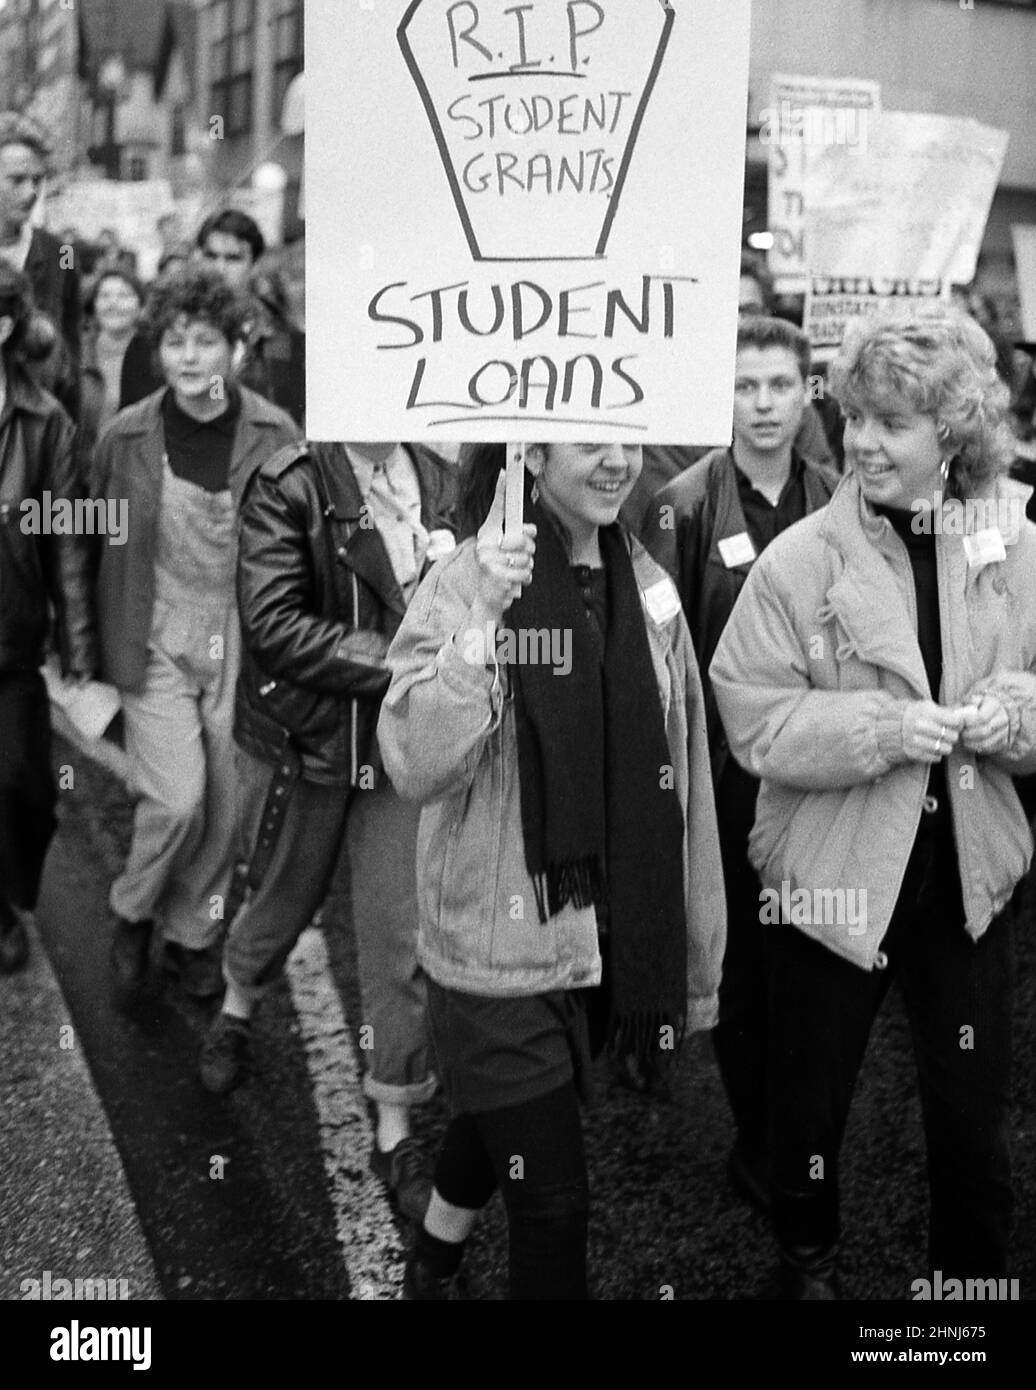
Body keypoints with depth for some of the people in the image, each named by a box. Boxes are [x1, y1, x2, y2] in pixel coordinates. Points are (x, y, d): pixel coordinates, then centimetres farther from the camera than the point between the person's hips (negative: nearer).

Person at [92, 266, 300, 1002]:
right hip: (158, 643, -1)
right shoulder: (126, 437, -4)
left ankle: (194, 932, 31)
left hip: (245, 641, 1)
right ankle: (133, 912, 17)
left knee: (227, 805, 8)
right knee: (177, 797, -13)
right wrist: (106, 653, 4)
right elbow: (102, 547, 5)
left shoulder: (275, 434, -6)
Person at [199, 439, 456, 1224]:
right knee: (285, 900, 19)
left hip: (402, 745, 3)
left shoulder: (442, 483, 0)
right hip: (303, 740, -2)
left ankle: (396, 1129, 19)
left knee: (404, 937, 3)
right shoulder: (288, 487, -13)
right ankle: (237, 1010, 53)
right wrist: (399, 660, -23)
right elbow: (274, 622, -20)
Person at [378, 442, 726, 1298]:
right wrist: (482, 618, -32)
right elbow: (417, 768, -22)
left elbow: (684, 784, 6)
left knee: (500, 1126, 25)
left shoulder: (649, 590, 2)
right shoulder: (467, 584, -12)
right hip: (498, 951, -5)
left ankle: (433, 1265, 52)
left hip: (605, 946, 5)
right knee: (555, 1205, 0)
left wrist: (694, 963, 8)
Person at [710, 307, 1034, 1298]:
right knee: (810, 1098, 16)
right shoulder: (798, 561, -11)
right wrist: (884, 728, -24)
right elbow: (754, 722, -13)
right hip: (832, 872, -2)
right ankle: (806, 1261, 43)